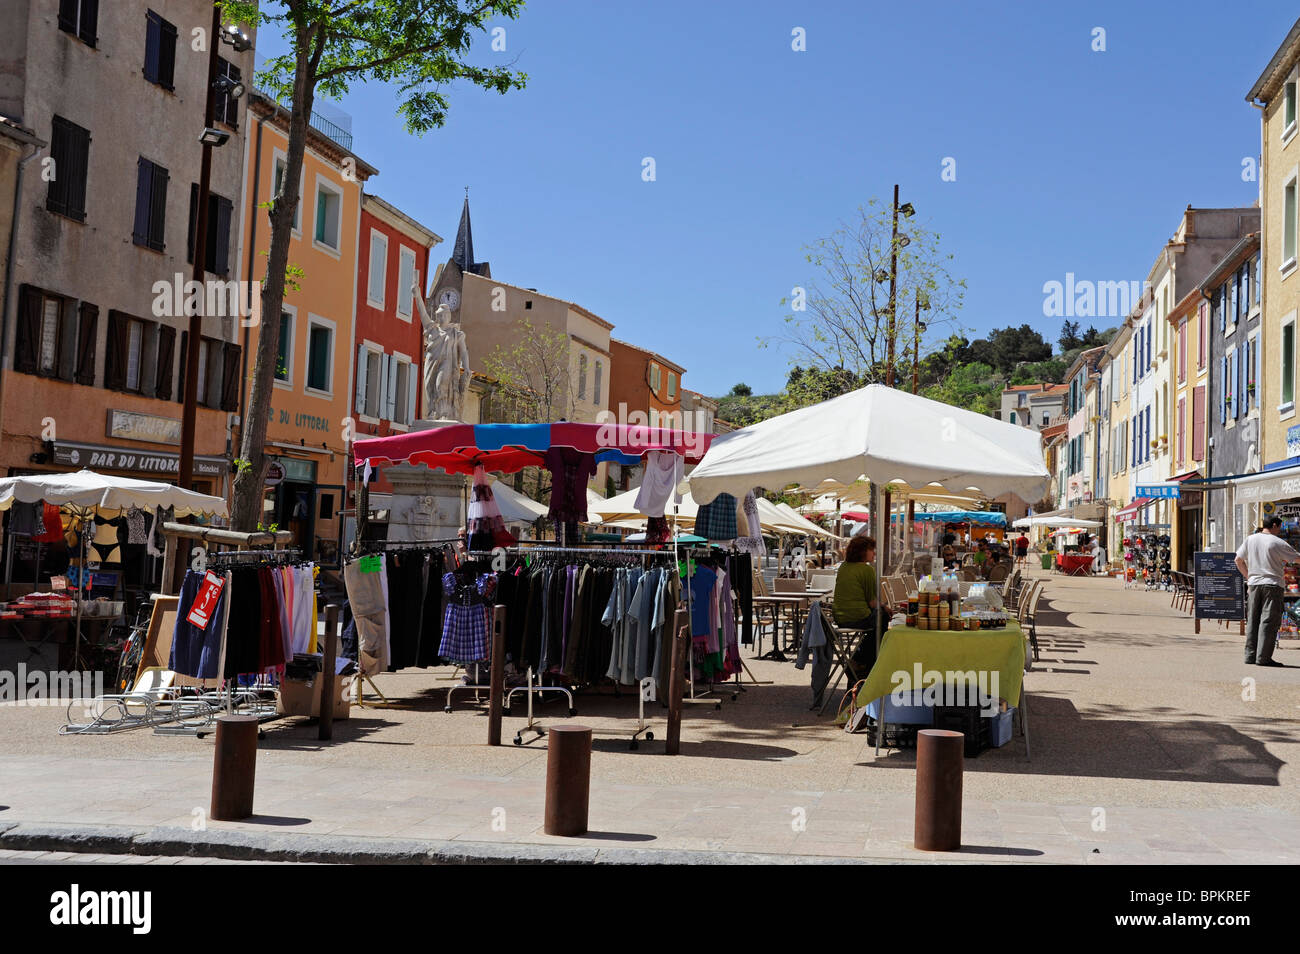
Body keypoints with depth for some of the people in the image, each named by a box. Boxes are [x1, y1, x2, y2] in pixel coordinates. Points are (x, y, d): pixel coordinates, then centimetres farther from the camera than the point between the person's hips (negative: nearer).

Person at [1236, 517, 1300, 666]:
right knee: (1268, 621, -4)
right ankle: (1263, 657, -7)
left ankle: (1250, 655, 11)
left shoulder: (1250, 539, 7)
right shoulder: (1278, 543, -7)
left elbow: (1238, 560, 13)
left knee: (1252, 621, 10)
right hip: (1272, 584, -5)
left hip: (1253, 584, 5)